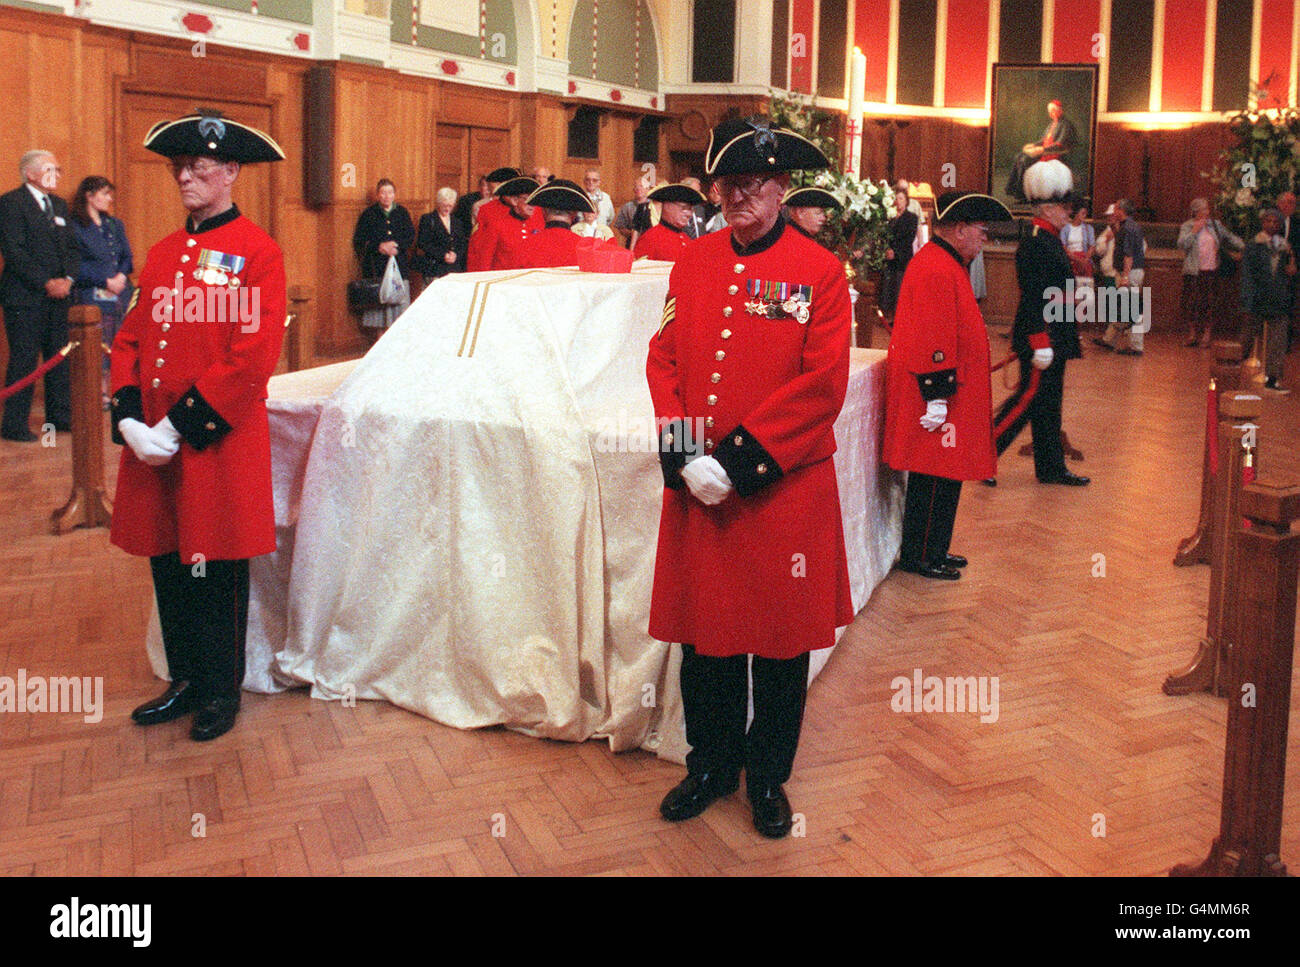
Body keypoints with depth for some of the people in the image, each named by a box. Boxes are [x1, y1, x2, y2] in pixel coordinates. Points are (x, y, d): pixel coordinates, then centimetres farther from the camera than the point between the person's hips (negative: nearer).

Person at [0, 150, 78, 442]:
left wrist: (68, 279, -2)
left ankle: (59, 416, 18)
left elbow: (72, 248, 16)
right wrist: (46, 283, -16)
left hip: (57, 296, 7)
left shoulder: (60, 205, 17)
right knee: (24, 359, -5)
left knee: (60, 357, 8)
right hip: (24, 297, -7)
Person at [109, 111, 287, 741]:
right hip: (150, 445, 6)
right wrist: (129, 419, -4)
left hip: (220, 446, -6)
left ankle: (222, 691, 21)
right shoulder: (162, 253, 13)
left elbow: (253, 358, -16)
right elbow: (130, 340, 12)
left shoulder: (257, 252, -7)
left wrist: (180, 427, -17)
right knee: (168, 567, 13)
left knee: (217, 573, 4)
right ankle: (186, 682, 30)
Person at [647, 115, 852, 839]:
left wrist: (740, 459, -16)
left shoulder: (820, 270, -5)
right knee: (705, 631, 13)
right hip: (696, 489, 3)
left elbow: (822, 385, -12)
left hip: (784, 491, -3)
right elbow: (664, 359, 6)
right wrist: (685, 456, -8)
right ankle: (711, 765, 32)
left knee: (781, 642, 9)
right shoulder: (692, 262, 8)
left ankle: (769, 777, 29)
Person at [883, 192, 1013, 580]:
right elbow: (933, 342, -23)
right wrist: (937, 398, -23)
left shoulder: (945, 264, 16)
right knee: (936, 476, -2)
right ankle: (919, 558, 8)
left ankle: (933, 551, 24)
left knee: (941, 476, 15)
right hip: (936, 395, -11)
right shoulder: (936, 271, -19)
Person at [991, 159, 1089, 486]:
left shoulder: (1050, 239, 14)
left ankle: (1051, 468, 20)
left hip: (1054, 338, 10)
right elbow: (1033, 299, -22)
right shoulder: (1035, 244, -18)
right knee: (1030, 397, -6)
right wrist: (1041, 343, -24)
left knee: (1048, 402, 13)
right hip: (1043, 337, -10)